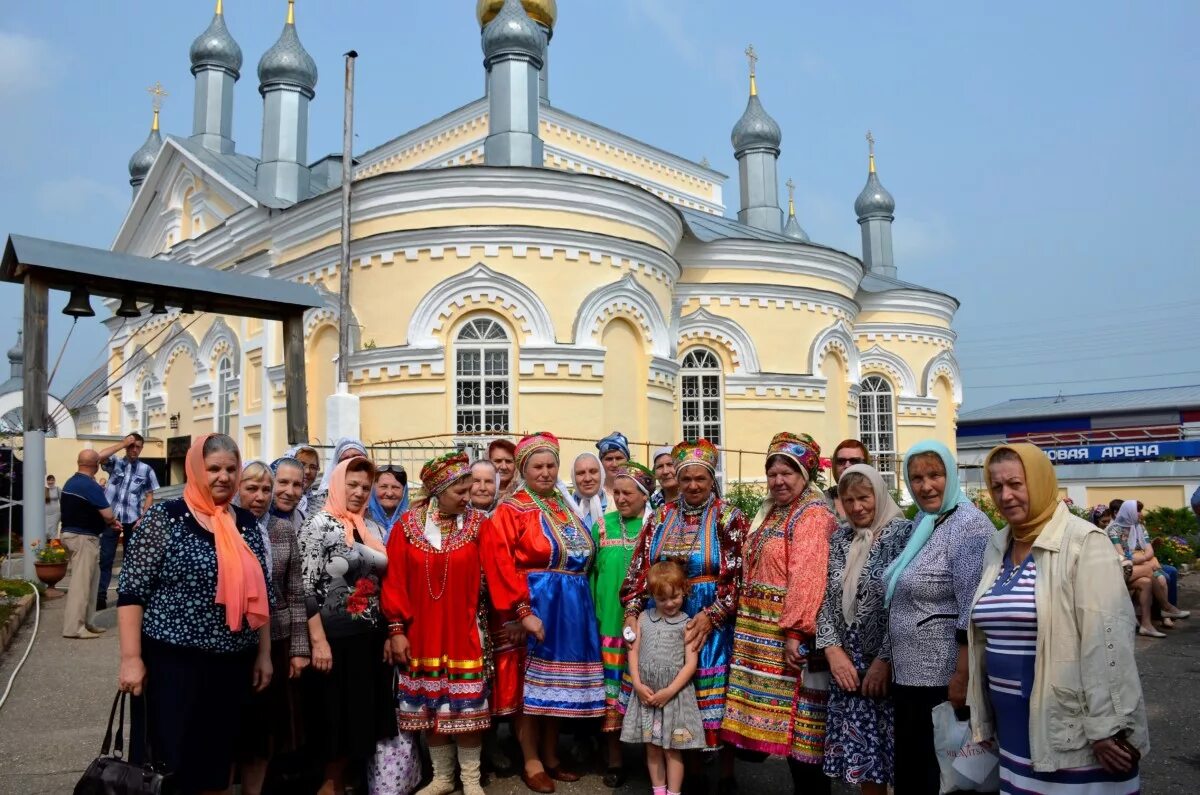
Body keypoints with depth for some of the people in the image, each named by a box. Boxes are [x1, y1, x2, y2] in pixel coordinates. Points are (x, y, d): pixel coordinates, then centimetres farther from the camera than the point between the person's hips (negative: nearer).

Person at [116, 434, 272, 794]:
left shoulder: (246, 523, 7)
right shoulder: (164, 518, -7)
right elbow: (131, 592, -9)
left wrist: (264, 653, 10)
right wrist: (131, 658, -14)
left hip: (233, 663, 5)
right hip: (172, 660, -4)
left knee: (219, 757, 14)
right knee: (167, 761, 4)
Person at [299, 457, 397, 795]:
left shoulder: (373, 528, 10)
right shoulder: (319, 525, -9)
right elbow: (308, 587, -14)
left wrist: (391, 632, 10)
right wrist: (318, 640, -19)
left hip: (372, 634, 6)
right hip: (336, 635, -6)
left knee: (365, 709, 12)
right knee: (336, 711, 4)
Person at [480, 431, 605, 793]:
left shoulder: (567, 507, 13)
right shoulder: (511, 510, -6)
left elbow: (585, 557, 21)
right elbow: (501, 565, -16)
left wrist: (575, 597, 10)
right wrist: (522, 611, -22)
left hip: (573, 606, 6)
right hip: (535, 605, -6)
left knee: (558, 683, 13)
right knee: (531, 683, 2)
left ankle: (551, 757, 26)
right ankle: (532, 762, 14)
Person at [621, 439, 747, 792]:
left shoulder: (728, 517, -2)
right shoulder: (662, 516, 9)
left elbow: (737, 575, -10)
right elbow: (639, 568, 6)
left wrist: (710, 615, -19)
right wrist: (632, 611, -6)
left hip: (712, 623, -3)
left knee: (715, 699, 0)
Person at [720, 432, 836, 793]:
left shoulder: (813, 516, -12)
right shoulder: (770, 514, 17)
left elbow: (807, 578, -21)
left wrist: (796, 631, -26)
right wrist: (747, 625, 15)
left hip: (790, 633, -9)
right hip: (762, 633, 9)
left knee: (798, 720, -2)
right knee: (783, 717, 14)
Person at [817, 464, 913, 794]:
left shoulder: (903, 533, -7)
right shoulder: (839, 539, 10)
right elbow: (825, 599, 8)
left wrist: (885, 659, -15)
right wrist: (833, 650, -4)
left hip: (889, 664, -5)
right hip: (847, 664, 5)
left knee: (892, 753, 1)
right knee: (860, 753, 10)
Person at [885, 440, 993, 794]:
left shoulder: (968, 526, -17)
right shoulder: (921, 522, 10)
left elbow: (973, 614, -22)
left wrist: (962, 678, -23)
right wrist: (891, 663, 18)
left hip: (944, 678, -9)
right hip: (909, 673, 9)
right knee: (910, 766, 18)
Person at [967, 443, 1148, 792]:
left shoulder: (1083, 542, -11)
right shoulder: (996, 547, 9)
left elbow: (1106, 641, -17)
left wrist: (1107, 727, -19)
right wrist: (981, 718, 16)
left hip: (1073, 732, -6)